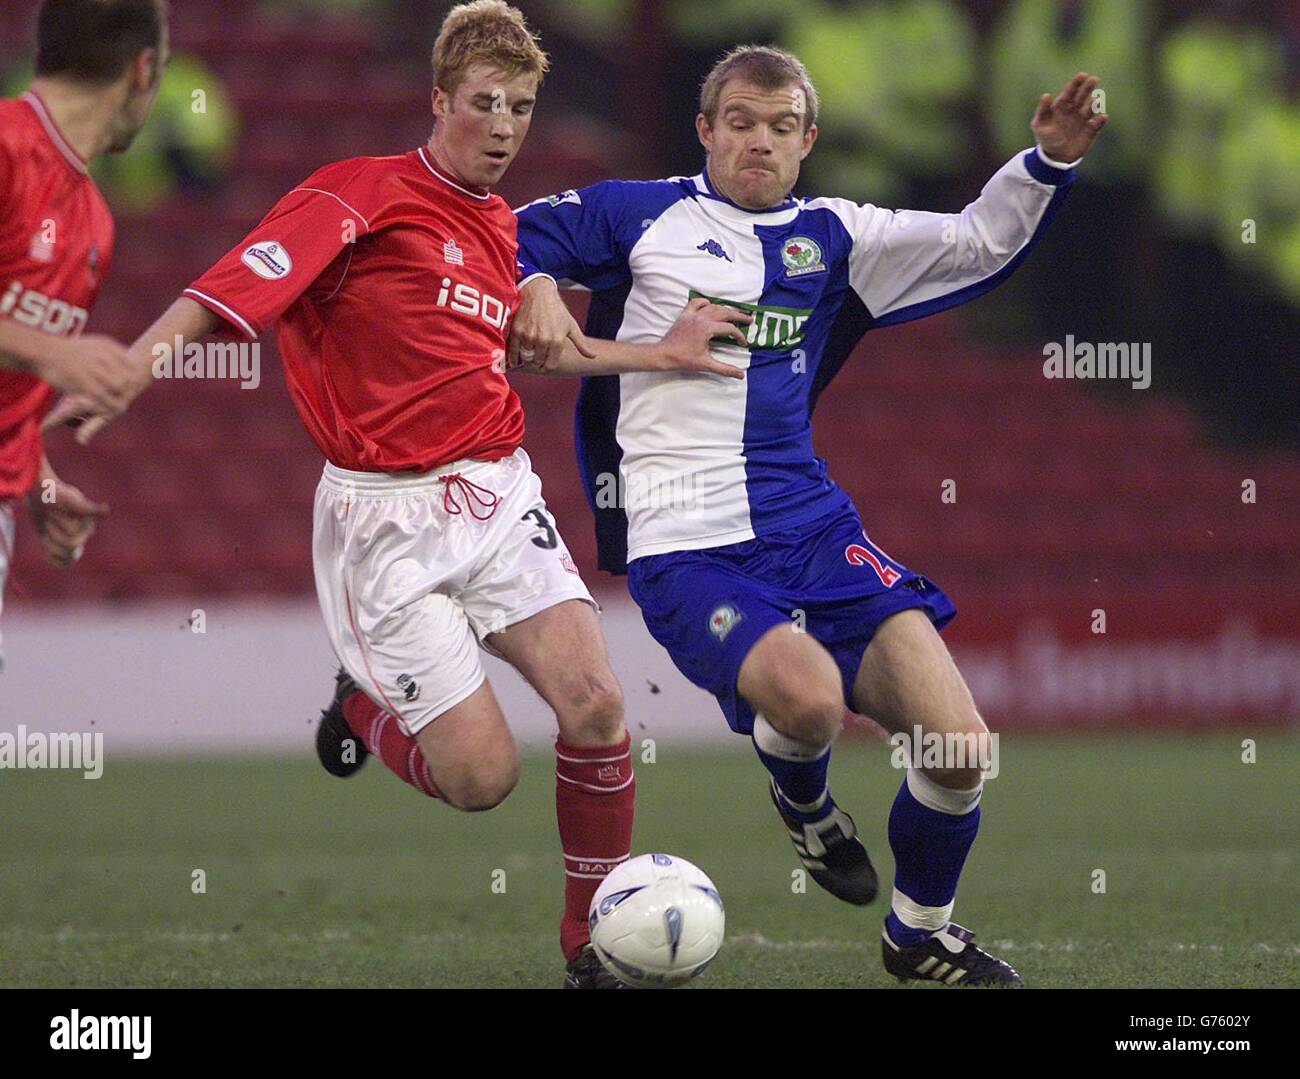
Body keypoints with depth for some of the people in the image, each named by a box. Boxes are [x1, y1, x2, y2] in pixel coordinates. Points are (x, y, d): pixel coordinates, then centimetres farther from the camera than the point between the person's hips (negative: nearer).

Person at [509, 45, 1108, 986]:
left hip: (810, 526, 4)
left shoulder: (830, 238, 15)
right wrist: (536, 288, -9)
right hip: (684, 547, -4)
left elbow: (979, 242, 15)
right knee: (806, 693, -34)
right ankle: (803, 804, 5)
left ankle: (921, 933, 19)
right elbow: (516, 236, 13)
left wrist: (1050, 161, -1)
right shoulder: (643, 215, 6)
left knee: (959, 747, -9)